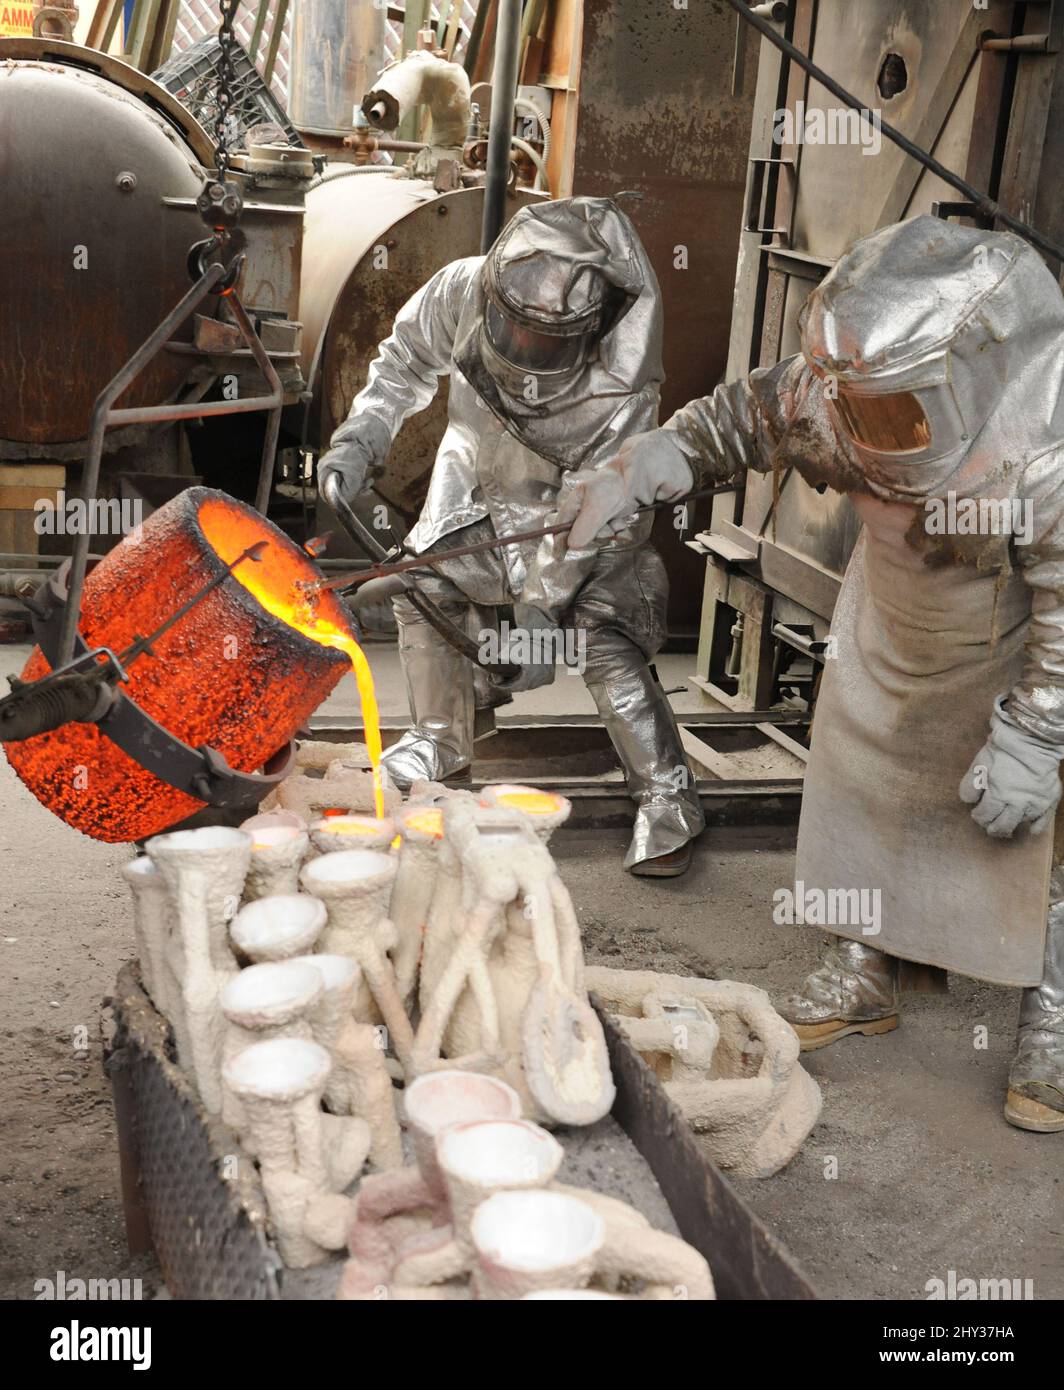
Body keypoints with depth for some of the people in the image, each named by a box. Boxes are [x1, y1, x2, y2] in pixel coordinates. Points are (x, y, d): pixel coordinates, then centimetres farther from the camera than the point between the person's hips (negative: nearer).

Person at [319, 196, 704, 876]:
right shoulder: (460, 291, -29)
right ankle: (440, 742, 24)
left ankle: (668, 800, -7)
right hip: (484, 481, 5)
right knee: (426, 589, 2)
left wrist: (543, 616, -32)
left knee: (607, 641, -18)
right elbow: (408, 358, -5)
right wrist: (362, 438, -17)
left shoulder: (625, 382, -39)